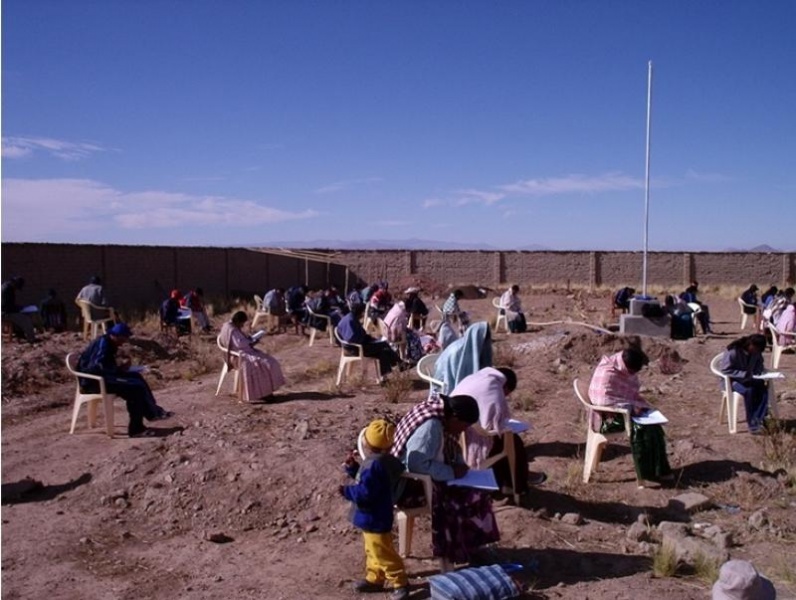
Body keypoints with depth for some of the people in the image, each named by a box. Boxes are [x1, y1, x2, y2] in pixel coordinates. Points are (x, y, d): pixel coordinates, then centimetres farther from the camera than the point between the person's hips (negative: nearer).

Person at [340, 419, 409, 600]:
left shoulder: (374, 465, -30)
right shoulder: (385, 461, 3)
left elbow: (365, 493, -30)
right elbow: (367, 481, 16)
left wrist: (346, 491, -16)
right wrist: (353, 468, 8)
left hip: (375, 519, -11)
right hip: (375, 517, 11)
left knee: (382, 553, 1)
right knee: (373, 551, 24)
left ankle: (400, 583, 12)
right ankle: (374, 579, 38)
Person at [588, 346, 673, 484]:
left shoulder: (630, 371, 6)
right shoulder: (607, 372, -21)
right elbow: (604, 400, -29)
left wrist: (640, 406, 0)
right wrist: (631, 408, -27)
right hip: (609, 415, -8)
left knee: (653, 424, -13)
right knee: (638, 427, -28)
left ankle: (659, 469, -9)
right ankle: (646, 472, -19)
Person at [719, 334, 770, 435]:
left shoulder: (756, 353, 0)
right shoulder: (733, 352, -21)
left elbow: (759, 367, 16)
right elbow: (725, 370, -21)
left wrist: (758, 372, -9)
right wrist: (744, 374, -29)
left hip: (748, 379, 6)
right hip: (732, 380, -6)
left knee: (763, 388, -25)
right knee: (749, 391, -34)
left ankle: (758, 420, -24)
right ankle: (752, 424, -27)